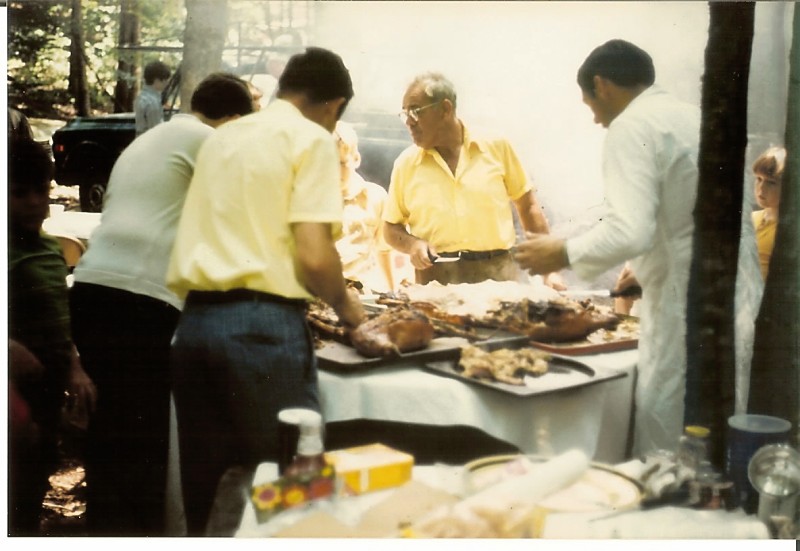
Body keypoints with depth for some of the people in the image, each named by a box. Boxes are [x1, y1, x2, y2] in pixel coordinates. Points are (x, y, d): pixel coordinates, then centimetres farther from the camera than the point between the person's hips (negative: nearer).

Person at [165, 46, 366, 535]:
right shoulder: (312, 139, -2)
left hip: (196, 321, 7)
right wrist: (344, 303, 8)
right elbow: (313, 256, -13)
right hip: (262, 323, -7)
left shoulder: (223, 138, 19)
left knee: (207, 489, 13)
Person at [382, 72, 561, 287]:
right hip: (435, 280, 0)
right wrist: (412, 244, -8)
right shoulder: (405, 163, 6)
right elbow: (391, 227, 14)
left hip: (498, 274, 0)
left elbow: (528, 207, 10)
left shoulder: (496, 147, 4)